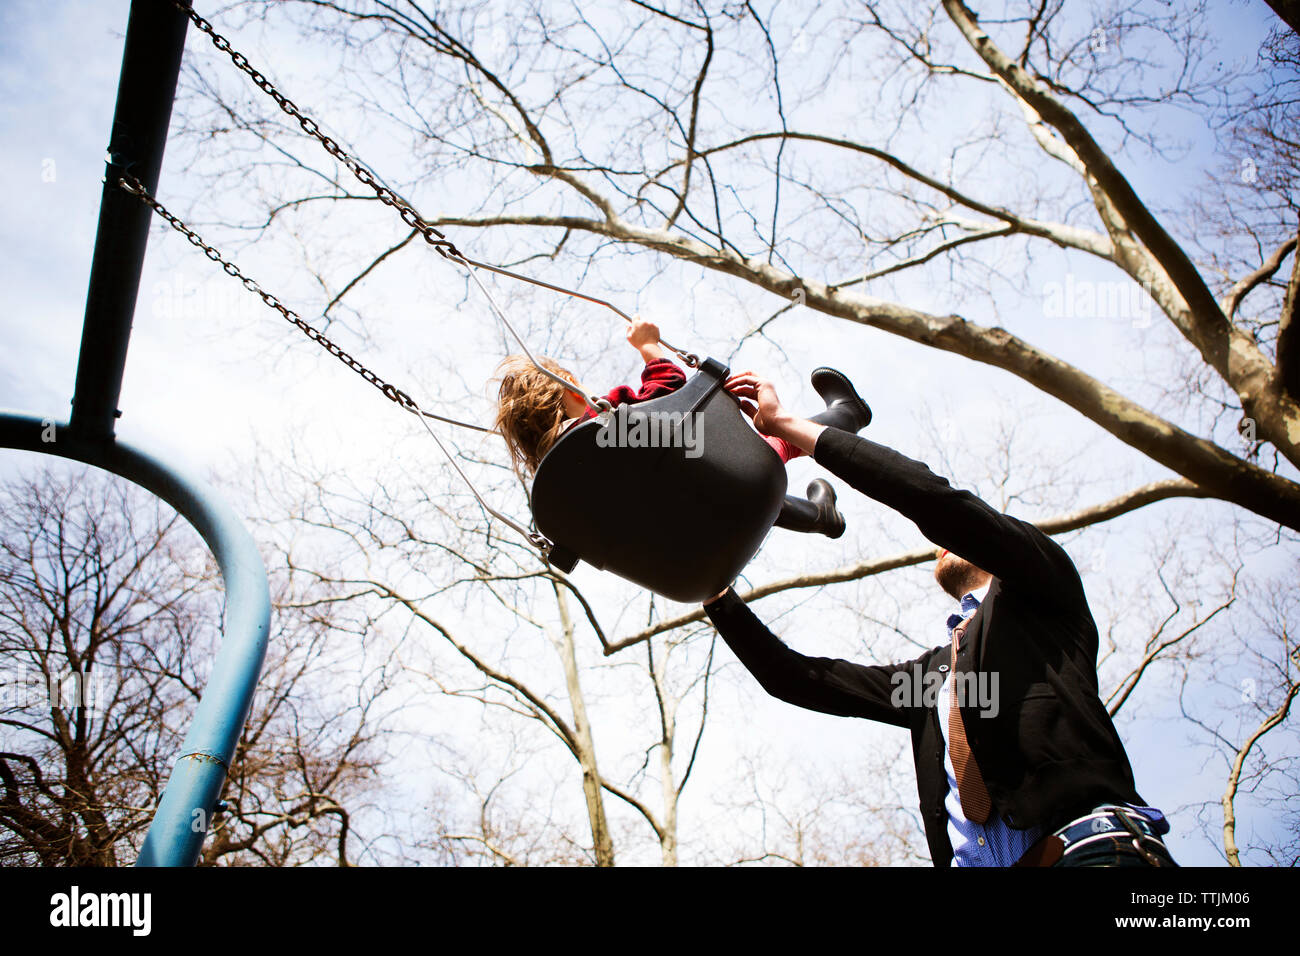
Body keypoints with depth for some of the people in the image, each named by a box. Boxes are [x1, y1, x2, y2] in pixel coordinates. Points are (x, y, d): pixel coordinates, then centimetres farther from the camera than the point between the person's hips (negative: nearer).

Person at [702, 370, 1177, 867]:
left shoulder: (1041, 590, 15)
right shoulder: (930, 671, 30)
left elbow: (932, 497, 1)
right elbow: (800, 679, 25)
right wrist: (715, 590, 21)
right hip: (984, 859, 6)